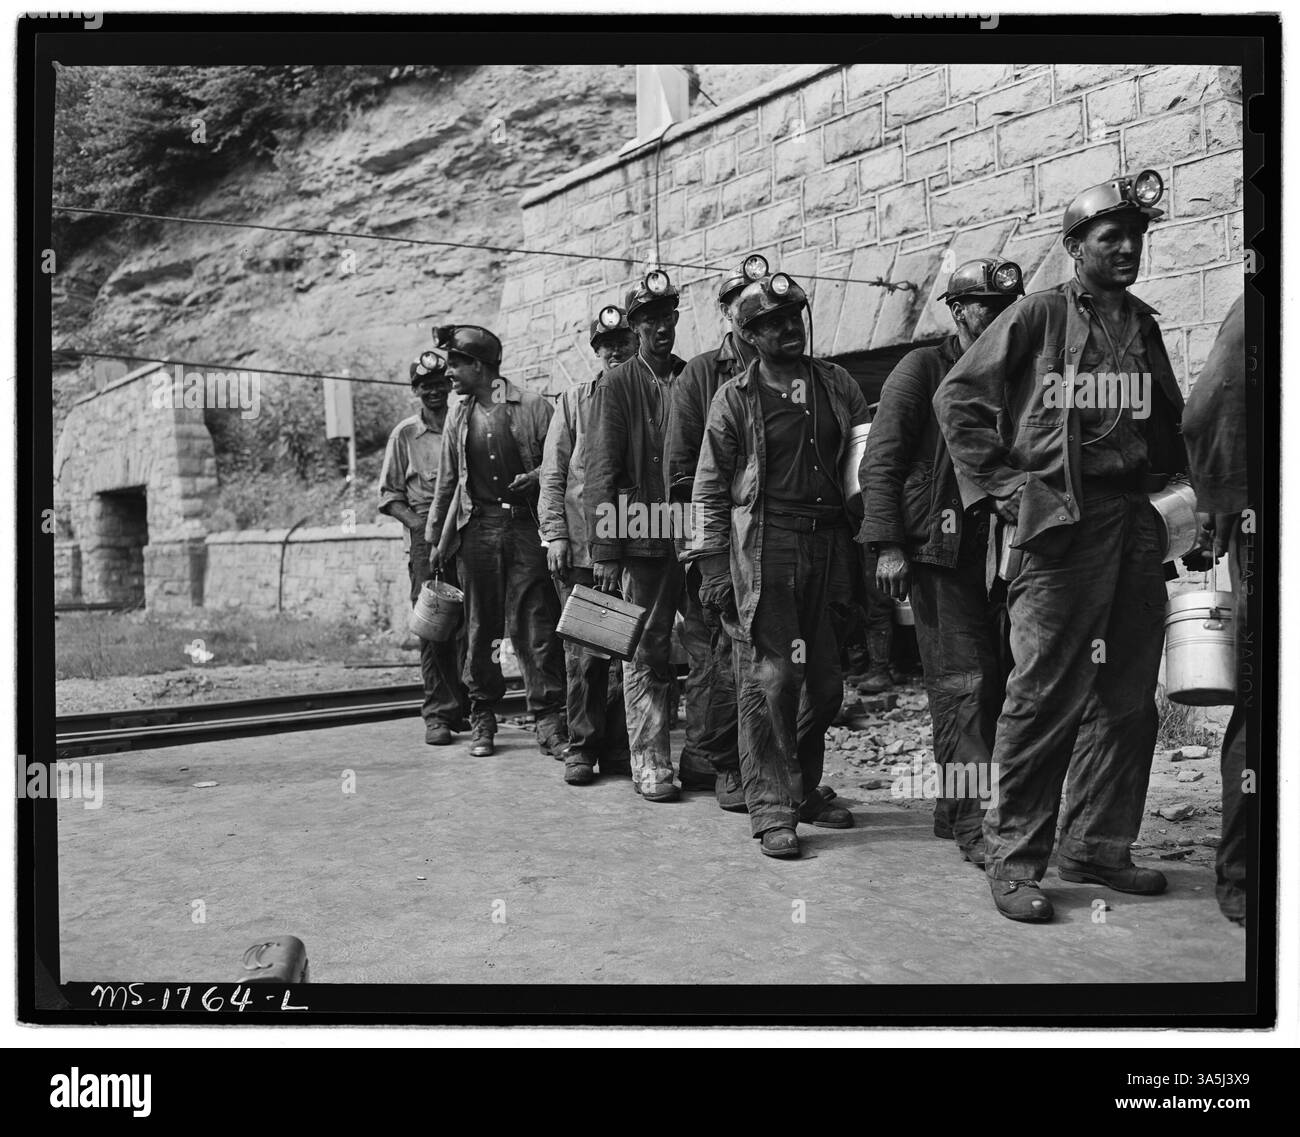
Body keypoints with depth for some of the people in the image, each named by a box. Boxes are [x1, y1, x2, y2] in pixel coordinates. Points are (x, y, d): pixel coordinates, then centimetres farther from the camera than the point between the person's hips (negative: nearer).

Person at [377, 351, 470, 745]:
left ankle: (466, 708, 9)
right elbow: (389, 494, 10)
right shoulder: (404, 434, 10)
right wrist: (417, 522, -6)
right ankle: (438, 714, -2)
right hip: (426, 537, 0)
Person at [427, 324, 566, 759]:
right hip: (479, 527, 4)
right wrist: (437, 537, 18)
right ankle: (482, 722, 17)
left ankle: (549, 721, 1)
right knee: (481, 628, 6)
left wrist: (535, 477, -16)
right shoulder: (458, 416, 14)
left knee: (537, 625, -5)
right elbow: (448, 481, 20)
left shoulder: (532, 406, 1)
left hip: (527, 525, -3)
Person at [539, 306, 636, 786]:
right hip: (582, 545, -1)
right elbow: (553, 473, 7)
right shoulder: (575, 399, 9)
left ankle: (618, 747, 14)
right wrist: (555, 533, -3)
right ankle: (581, 747, 11)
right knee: (585, 651, 0)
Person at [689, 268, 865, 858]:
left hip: (828, 544, 4)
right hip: (763, 546, -4)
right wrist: (713, 568, -4)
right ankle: (771, 810, 2)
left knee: (825, 680, 9)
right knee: (769, 677, -7)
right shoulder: (735, 398, 4)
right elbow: (709, 489, 3)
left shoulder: (836, 384, 13)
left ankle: (804, 788, 28)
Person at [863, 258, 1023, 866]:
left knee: (994, 677, 6)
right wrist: (888, 546, -13)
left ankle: (951, 804, 20)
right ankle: (971, 822, -2)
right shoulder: (921, 369, 1)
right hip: (938, 549, -6)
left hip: (997, 548, 6)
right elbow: (880, 461, -5)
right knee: (963, 679, -7)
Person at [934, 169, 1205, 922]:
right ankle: (1014, 857, 3)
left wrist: (1169, 488, 9)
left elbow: (1169, 422, 23)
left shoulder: (1143, 325, 17)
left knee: (1129, 694, 8)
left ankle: (1099, 845, 20)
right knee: (1046, 691, -6)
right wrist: (1003, 486, -6)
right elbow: (957, 400, -2)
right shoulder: (1038, 317, 1)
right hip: (1062, 521, -6)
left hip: (1137, 520, 6)